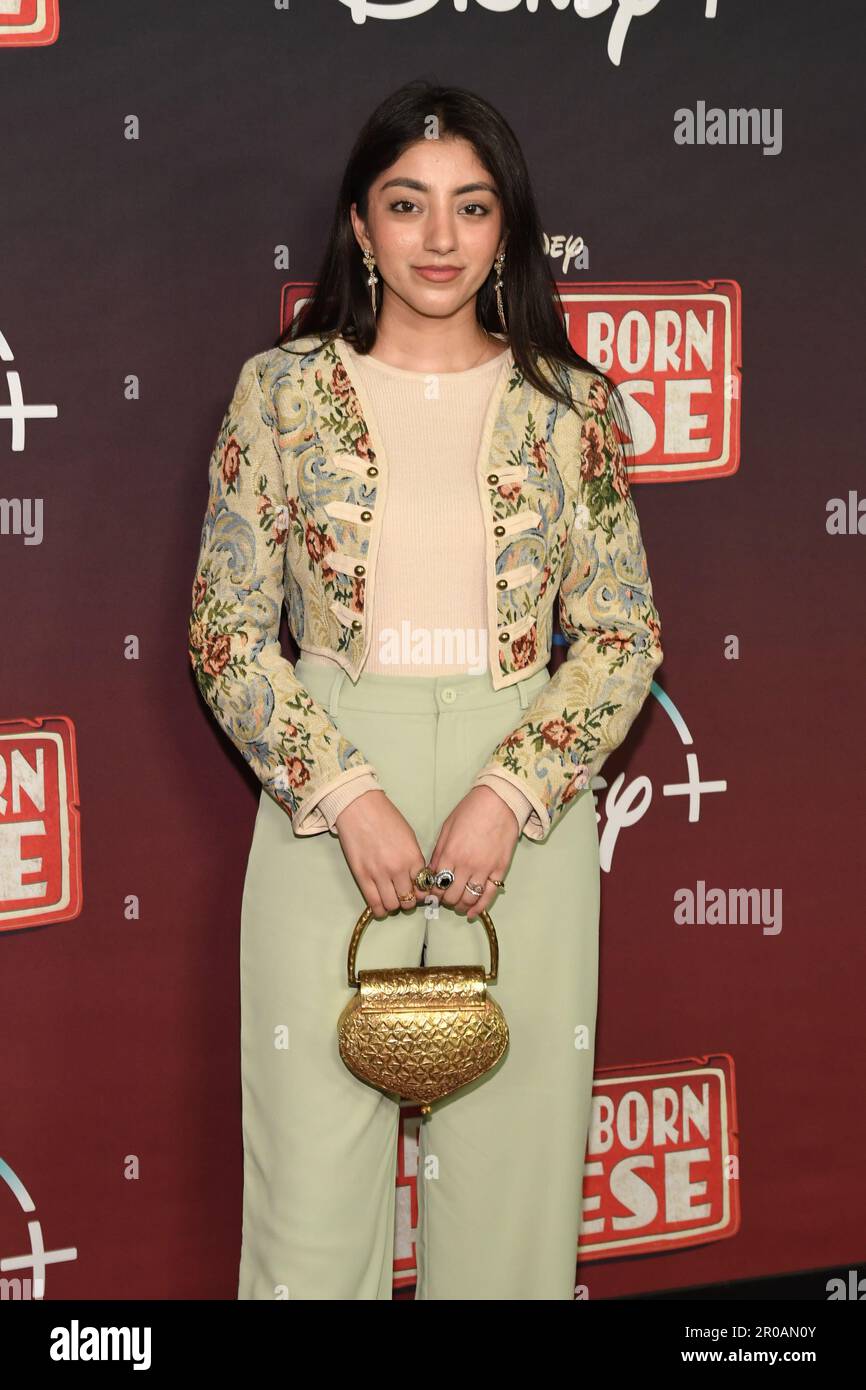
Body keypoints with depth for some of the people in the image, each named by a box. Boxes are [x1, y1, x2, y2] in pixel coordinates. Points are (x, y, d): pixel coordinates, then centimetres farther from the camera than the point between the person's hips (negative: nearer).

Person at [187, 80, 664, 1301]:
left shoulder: (568, 403, 4)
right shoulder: (282, 389, 2)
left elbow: (622, 635, 3)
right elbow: (228, 630, 0)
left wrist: (511, 792, -11)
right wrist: (347, 798, -11)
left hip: (525, 802, 1)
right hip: (328, 788, -1)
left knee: (510, 1155, 5)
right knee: (315, 1166, 0)